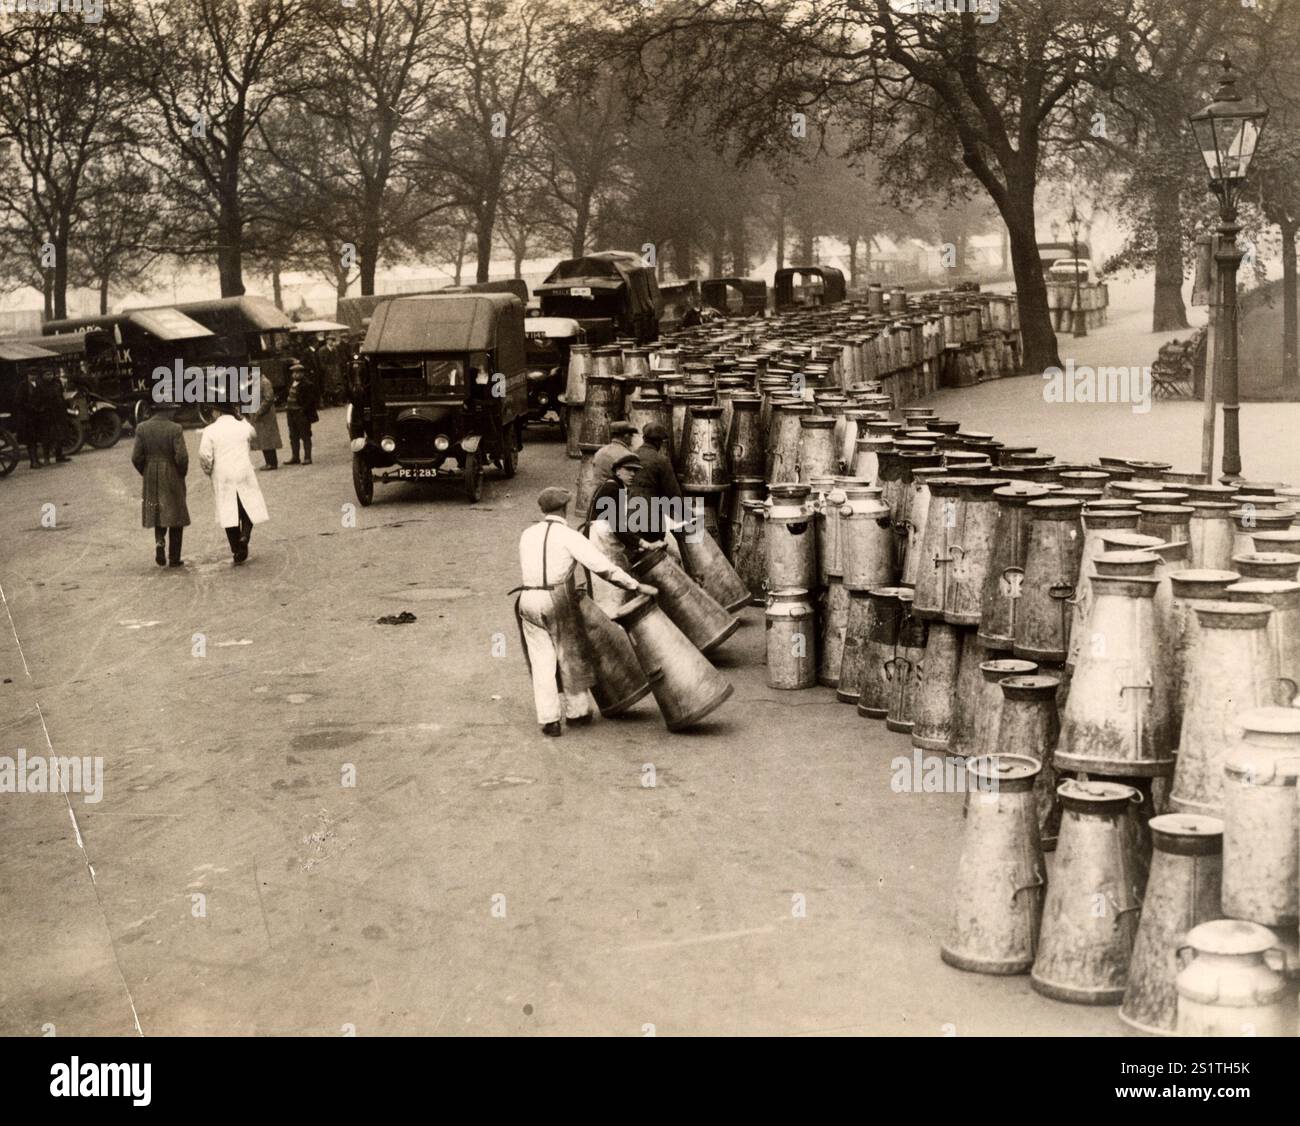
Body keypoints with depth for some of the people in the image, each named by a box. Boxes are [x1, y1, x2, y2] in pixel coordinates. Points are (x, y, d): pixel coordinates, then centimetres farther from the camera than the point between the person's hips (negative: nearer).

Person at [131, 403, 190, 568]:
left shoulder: (142, 428, -3)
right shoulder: (175, 429, -14)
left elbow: (136, 457, -4)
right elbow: (182, 457, -18)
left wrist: (145, 473, 11)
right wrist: (182, 473, 0)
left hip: (151, 479, 3)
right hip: (173, 479, -3)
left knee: (158, 513, 21)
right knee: (175, 516, 9)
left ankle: (159, 541, -4)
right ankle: (174, 558, 11)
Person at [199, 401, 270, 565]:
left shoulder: (209, 431, -4)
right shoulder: (244, 426, -1)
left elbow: (204, 456, -9)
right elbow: (253, 437, 23)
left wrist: (209, 471, 9)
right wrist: (241, 417, 20)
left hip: (223, 479, 0)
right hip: (244, 476, 0)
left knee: (229, 514, 6)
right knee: (249, 509, 13)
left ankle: (236, 552, 7)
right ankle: (244, 535, -14)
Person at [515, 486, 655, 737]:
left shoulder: (527, 534, 11)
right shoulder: (569, 537, -7)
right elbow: (603, 566, -13)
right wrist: (637, 586, -10)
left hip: (528, 600, 4)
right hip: (558, 602, -4)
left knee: (542, 661, 8)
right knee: (571, 656, 14)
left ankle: (549, 720, 2)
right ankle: (576, 712, 27)